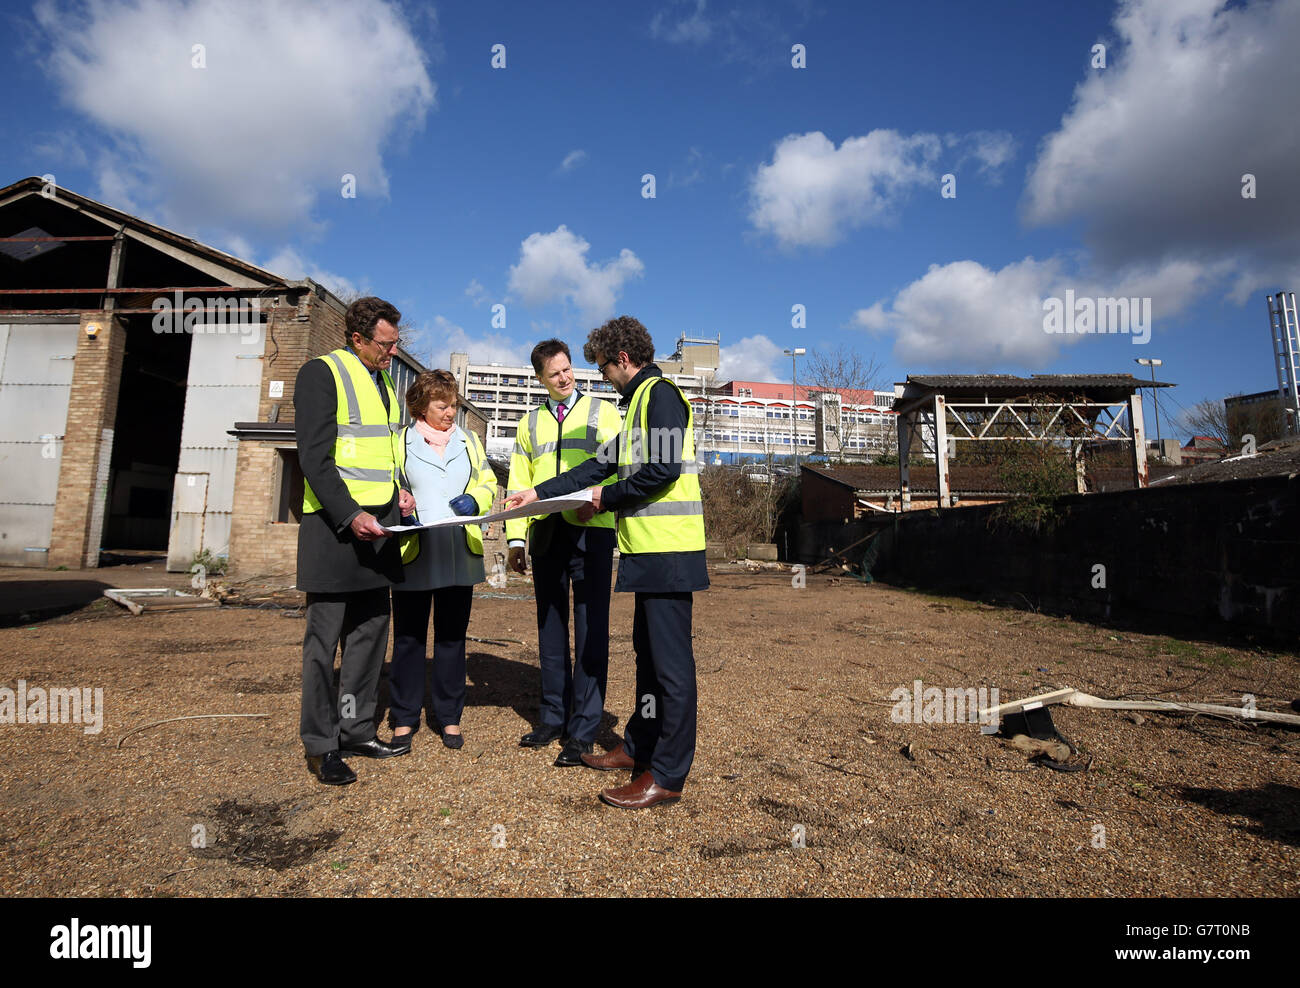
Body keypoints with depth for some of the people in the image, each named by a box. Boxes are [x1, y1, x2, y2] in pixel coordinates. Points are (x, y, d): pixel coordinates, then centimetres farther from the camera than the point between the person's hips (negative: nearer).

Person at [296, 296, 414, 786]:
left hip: (378, 525, 8)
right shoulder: (322, 372, -6)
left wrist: (396, 490, 7)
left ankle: (356, 730, 24)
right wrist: (350, 515, -21)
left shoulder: (384, 384, 18)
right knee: (325, 637, 1)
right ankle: (320, 745, 12)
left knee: (370, 631, 12)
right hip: (335, 525, -8)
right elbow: (315, 457, -14)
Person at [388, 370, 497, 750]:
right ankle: (404, 719, 19)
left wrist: (474, 499, -5)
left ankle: (449, 717, 20)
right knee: (409, 637, 5)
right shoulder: (401, 442, 6)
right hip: (413, 555, -2)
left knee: (452, 636, 9)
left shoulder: (469, 441, 14)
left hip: (459, 556, 2)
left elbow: (488, 483, 15)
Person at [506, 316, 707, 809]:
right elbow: (602, 464, 24)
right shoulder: (640, 402, 24)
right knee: (648, 652, 17)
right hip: (650, 548, 10)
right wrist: (538, 492, 20)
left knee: (670, 658, -5)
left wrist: (608, 498, -5)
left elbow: (663, 470, -19)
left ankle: (667, 775, 4)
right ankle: (640, 746, 30)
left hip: (668, 549, -10)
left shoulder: (660, 394, -7)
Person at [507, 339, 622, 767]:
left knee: (590, 630, -3)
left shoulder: (602, 411, 8)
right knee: (550, 628, 11)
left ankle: (583, 732, 5)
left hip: (591, 530, -4)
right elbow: (518, 482, 14)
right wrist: (515, 536, 5)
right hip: (545, 532, 4)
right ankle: (553, 718, 24)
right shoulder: (531, 423, 17)